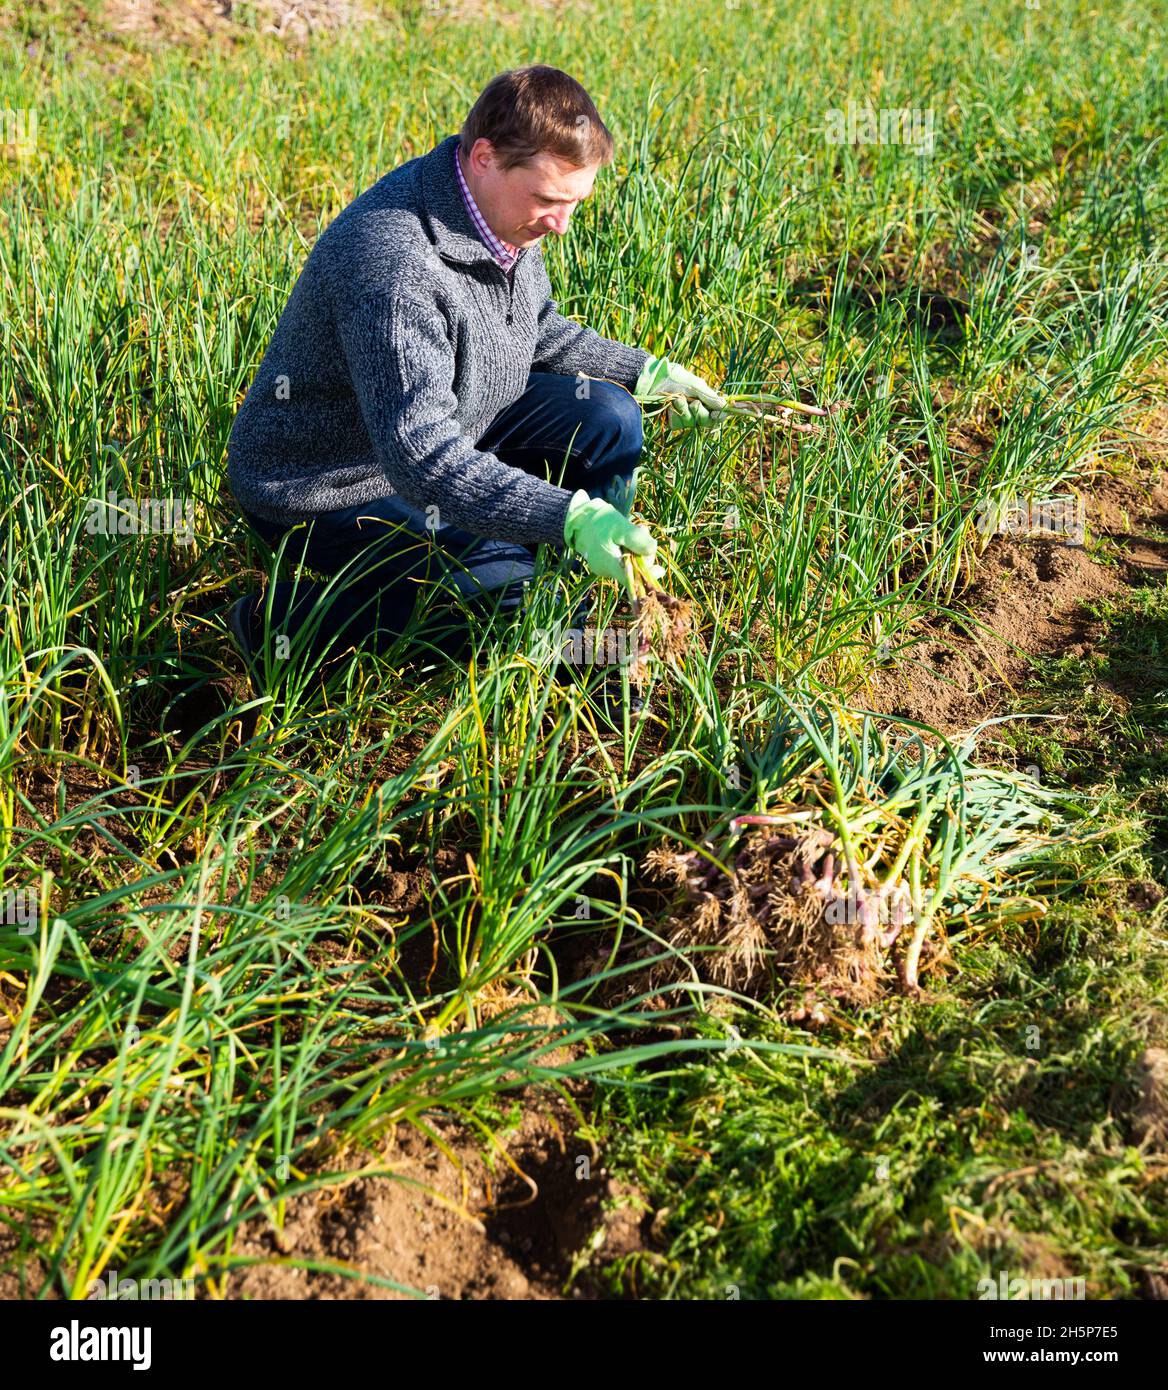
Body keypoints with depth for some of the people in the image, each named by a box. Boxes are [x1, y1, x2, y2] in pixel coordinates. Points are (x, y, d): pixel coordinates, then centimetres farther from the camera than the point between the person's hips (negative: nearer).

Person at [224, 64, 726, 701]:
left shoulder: (504, 213, -5)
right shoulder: (395, 266, -35)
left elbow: (536, 330, 15)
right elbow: (420, 457, -40)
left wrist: (646, 372, 8)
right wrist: (568, 518, -48)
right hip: (328, 486, -9)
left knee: (607, 419, -2)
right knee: (505, 586, -24)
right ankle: (281, 626, -8)